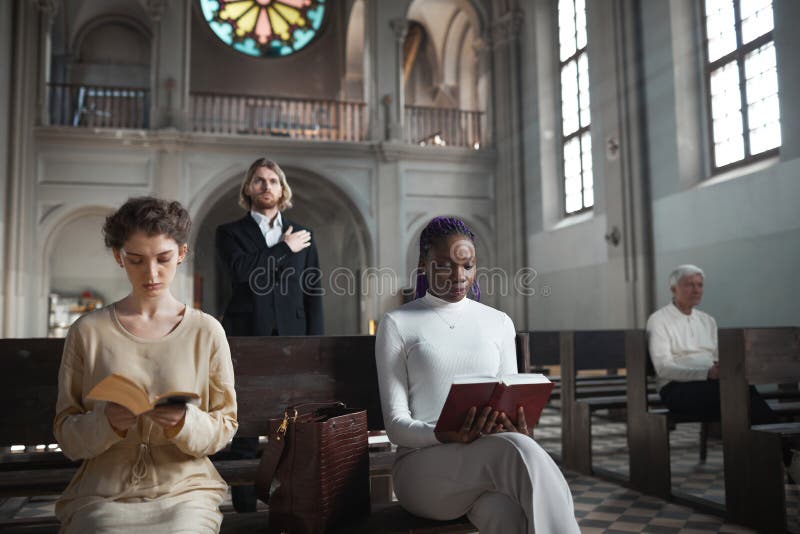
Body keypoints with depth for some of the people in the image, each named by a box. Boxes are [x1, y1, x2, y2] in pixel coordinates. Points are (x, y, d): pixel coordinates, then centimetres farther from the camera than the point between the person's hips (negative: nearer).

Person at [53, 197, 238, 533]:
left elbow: (224, 427, 3)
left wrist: (184, 423, -17)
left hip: (184, 490, 0)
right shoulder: (88, 332, 2)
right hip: (103, 493, 1)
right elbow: (65, 433, 3)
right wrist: (106, 422, -17)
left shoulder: (206, 331, 1)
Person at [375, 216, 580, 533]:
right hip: (423, 463, -2)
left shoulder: (499, 323, 15)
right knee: (517, 451, -36)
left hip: (492, 460, 3)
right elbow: (396, 425, -2)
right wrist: (450, 437, -23)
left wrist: (517, 431, -14)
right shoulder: (396, 325, 4)